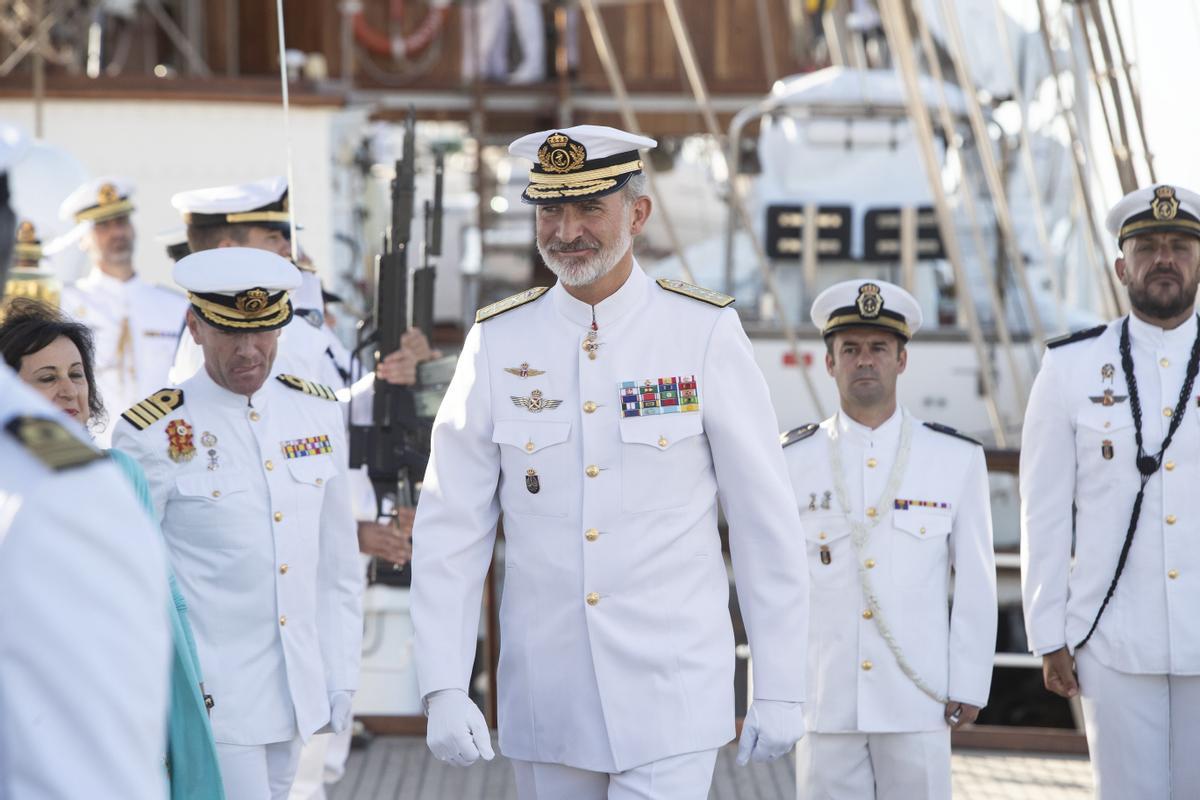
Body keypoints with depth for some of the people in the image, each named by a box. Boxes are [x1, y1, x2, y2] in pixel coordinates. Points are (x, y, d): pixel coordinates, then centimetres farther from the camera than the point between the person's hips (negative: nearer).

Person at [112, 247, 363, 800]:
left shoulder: (318, 413, 6)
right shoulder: (153, 434, -9)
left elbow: (338, 561, 12)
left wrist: (341, 677, 11)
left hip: (298, 694, 5)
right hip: (212, 701, -5)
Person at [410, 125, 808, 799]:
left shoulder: (706, 333, -5)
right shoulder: (498, 343, 0)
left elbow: (767, 523, -1)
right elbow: (451, 528, 1)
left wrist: (781, 691, -1)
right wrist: (443, 688, -7)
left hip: (672, 705, -3)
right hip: (546, 709, 3)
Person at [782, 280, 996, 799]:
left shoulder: (958, 458, 4)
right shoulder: (792, 461, 5)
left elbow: (976, 581, 4)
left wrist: (969, 686, 0)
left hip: (918, 699, 0)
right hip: (824, 698, 1)